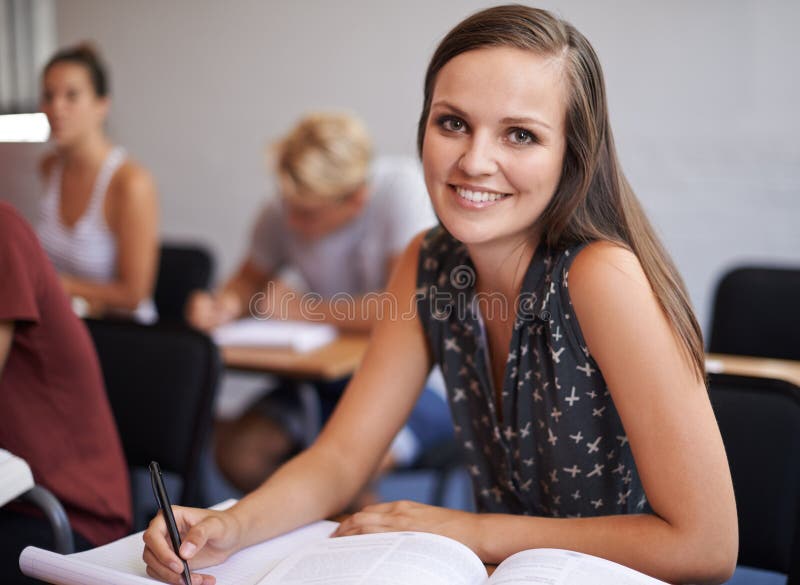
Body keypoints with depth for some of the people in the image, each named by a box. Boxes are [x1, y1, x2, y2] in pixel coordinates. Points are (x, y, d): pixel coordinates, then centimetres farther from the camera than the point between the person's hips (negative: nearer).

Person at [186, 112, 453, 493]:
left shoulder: (401, 187, -20)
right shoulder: (282, 213, -5)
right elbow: (251, 279, 12)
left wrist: (302, 308, -16)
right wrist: (225, 304, -13)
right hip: (336, 374, 5)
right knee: (235, 449, -12)